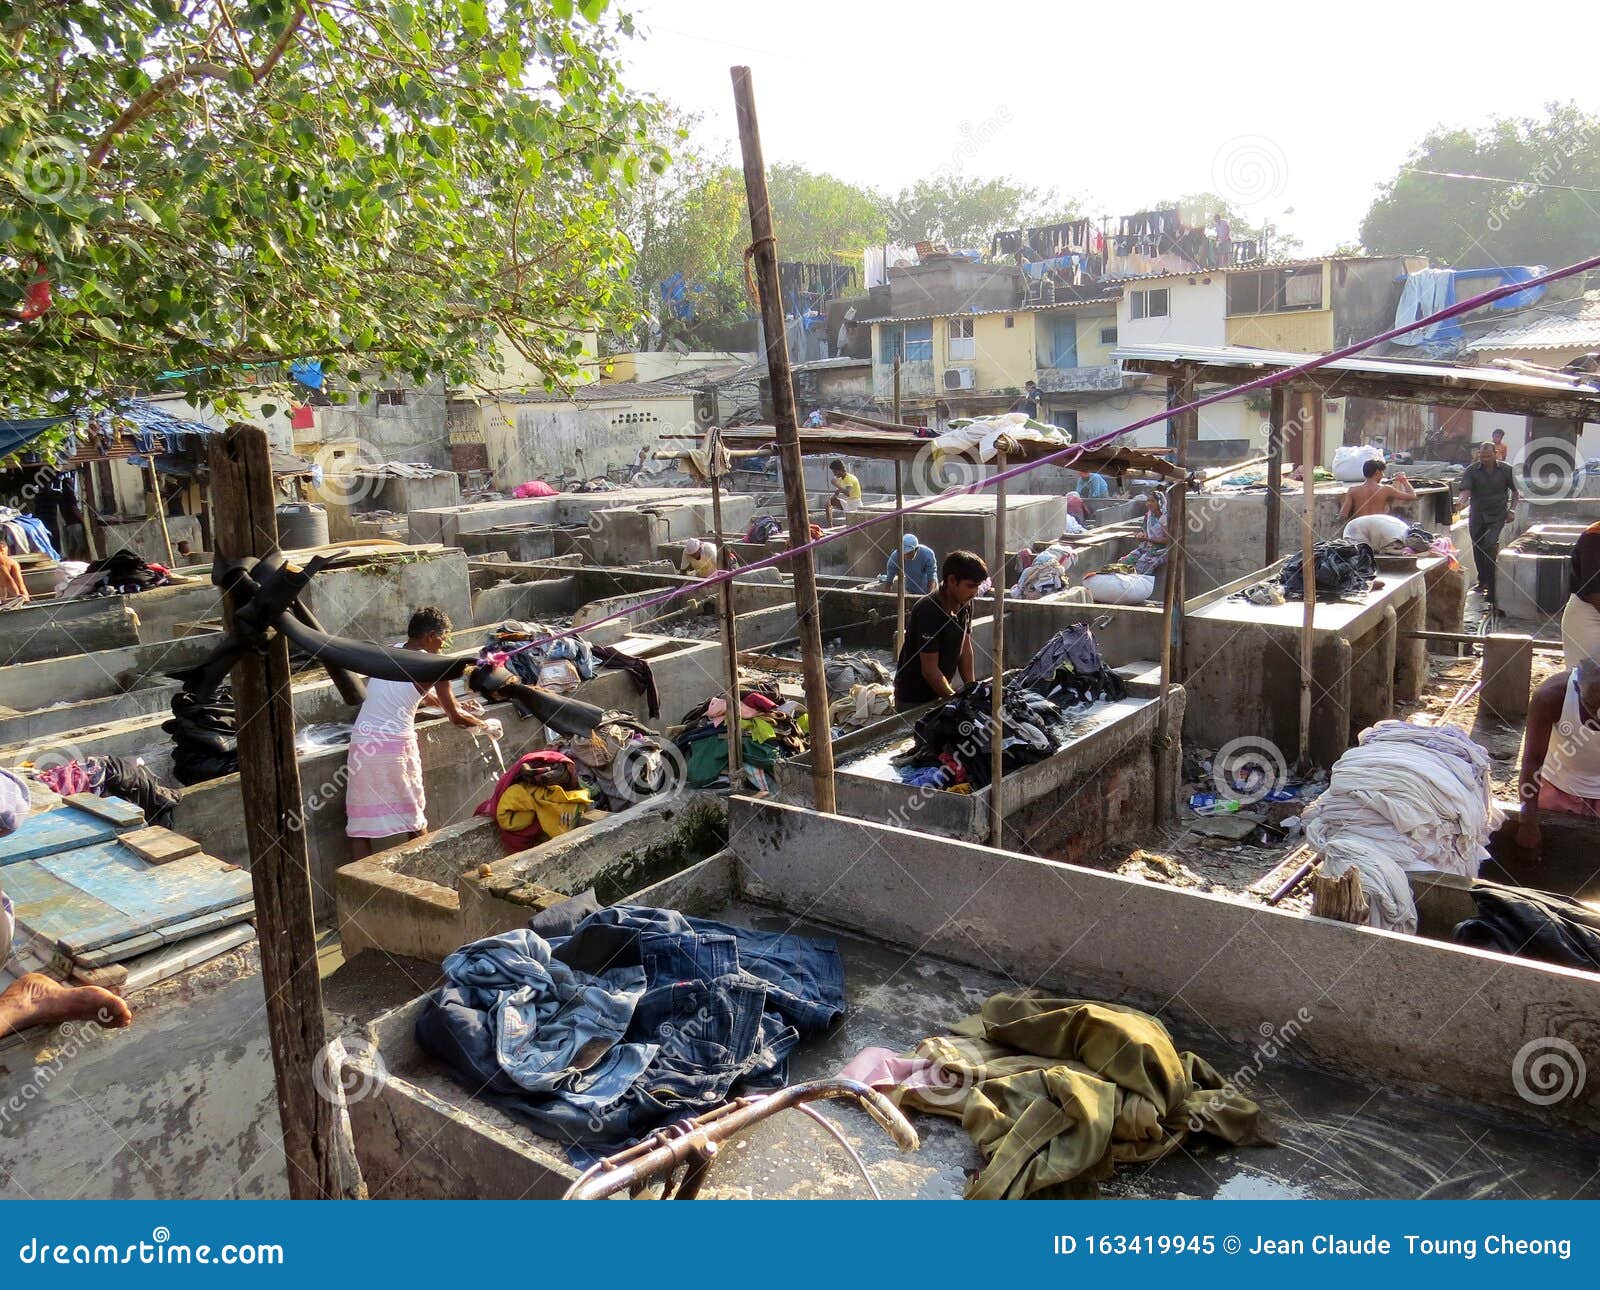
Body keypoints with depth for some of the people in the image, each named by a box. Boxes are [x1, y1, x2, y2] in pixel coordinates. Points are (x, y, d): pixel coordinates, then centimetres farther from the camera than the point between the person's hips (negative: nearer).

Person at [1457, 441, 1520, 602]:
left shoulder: (1506, 470, 0)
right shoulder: (1471, 471, -2)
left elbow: (1515, 492, 11)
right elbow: (1466, 489, -14)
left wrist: (1511, 510, 1)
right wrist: (1461, 500, -36)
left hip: (1497, 516, -2)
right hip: (1477, 516, 2)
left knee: (1490, 545, -18)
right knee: (1477, 548, 10)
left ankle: (1492, 588, -14)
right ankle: (1483, 581, 28)